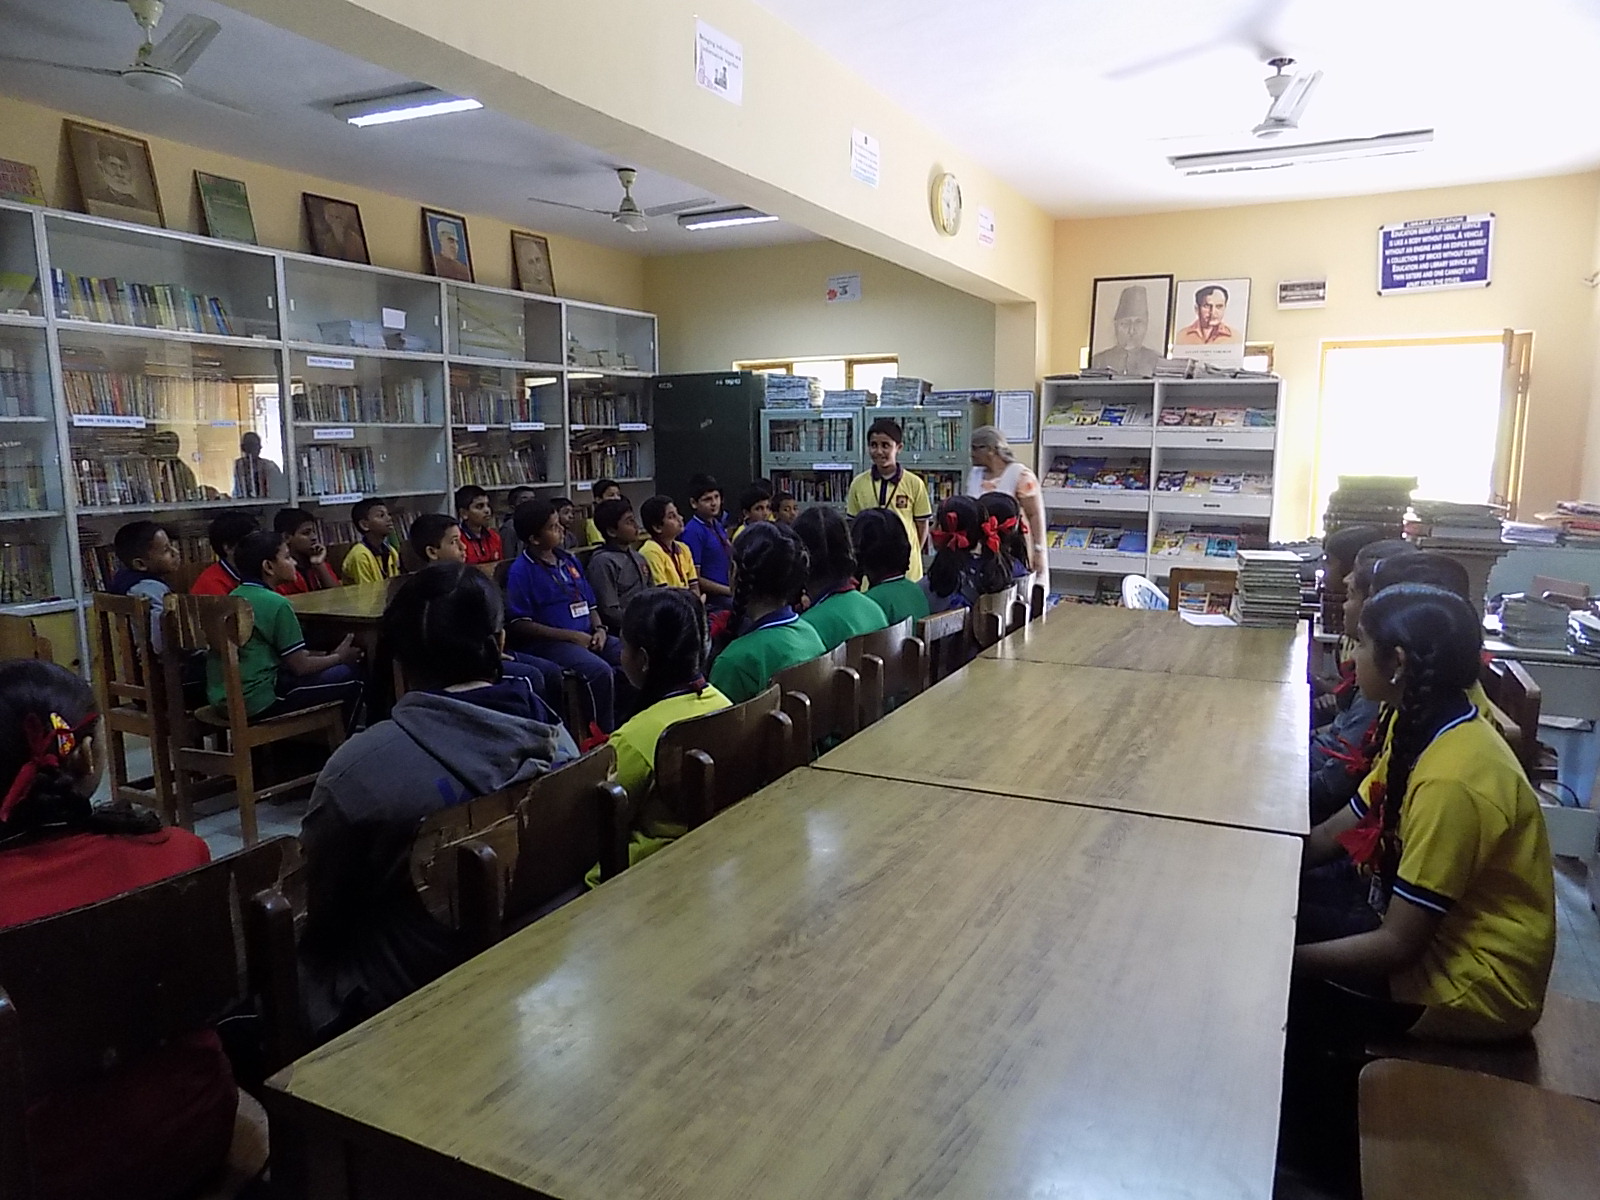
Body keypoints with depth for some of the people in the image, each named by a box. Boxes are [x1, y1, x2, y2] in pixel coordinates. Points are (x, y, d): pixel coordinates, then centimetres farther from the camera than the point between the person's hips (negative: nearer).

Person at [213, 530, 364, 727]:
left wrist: (329, 655, 19)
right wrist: (339, 657, 7)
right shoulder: (276, 603, -15)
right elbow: (300, 666, -11)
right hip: (258, 703, -9)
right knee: (349, 676, 3)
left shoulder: (233, 598, 10)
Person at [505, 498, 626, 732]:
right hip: (549, 643, -7)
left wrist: (599, 629, 1)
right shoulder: (521, 571, -7)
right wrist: (571, 635, -14)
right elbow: (519, 625, -11)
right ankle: (606, 733, -15)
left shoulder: (569, 561, 15)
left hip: (587, 637, 7)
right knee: (600, 670, -30)